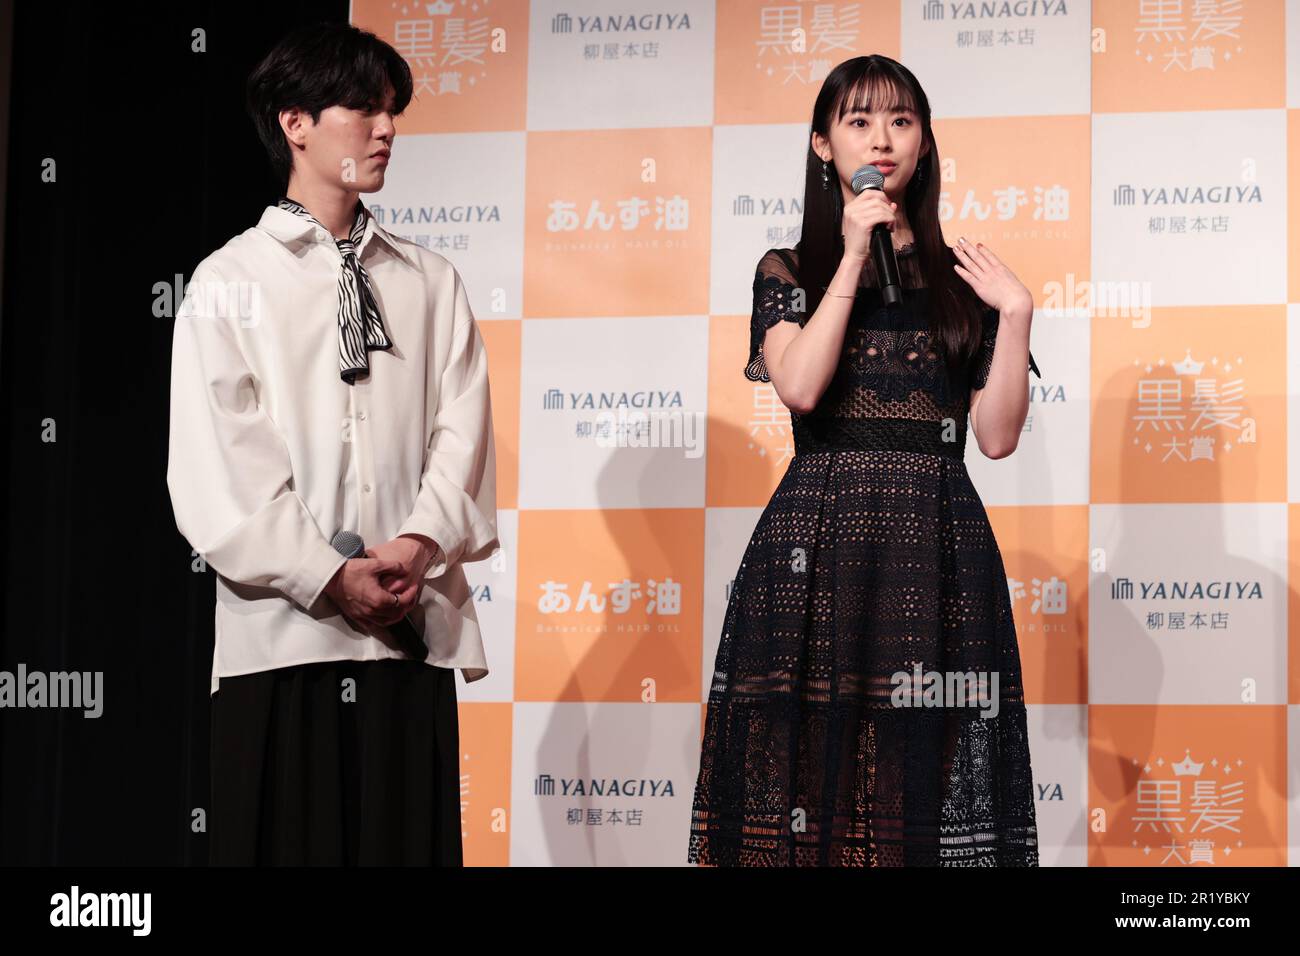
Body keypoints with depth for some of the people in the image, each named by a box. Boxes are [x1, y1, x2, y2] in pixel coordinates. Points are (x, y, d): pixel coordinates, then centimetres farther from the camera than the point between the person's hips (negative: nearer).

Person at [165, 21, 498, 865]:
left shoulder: (432, 283, 15)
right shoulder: (230, 283, 5)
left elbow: (463, 434, 4)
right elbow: (222, 469, -4)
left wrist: (422, 544, -13)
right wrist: (329, 578, -12)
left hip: (413, 628, 3)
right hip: (283, 629, -3)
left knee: (410, 838, 2)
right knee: (288, 839, -1)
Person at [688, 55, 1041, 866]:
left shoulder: (962, 279, 12)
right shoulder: (789, 272, 10)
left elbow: (998, 435, 5)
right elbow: (800, 386, -10)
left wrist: (1015, 314, -3)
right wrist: (853, 258, -4)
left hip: (936, 552, 1)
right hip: (817, 549, -1)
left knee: (927, 773, -4)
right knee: (816, 765, -5)